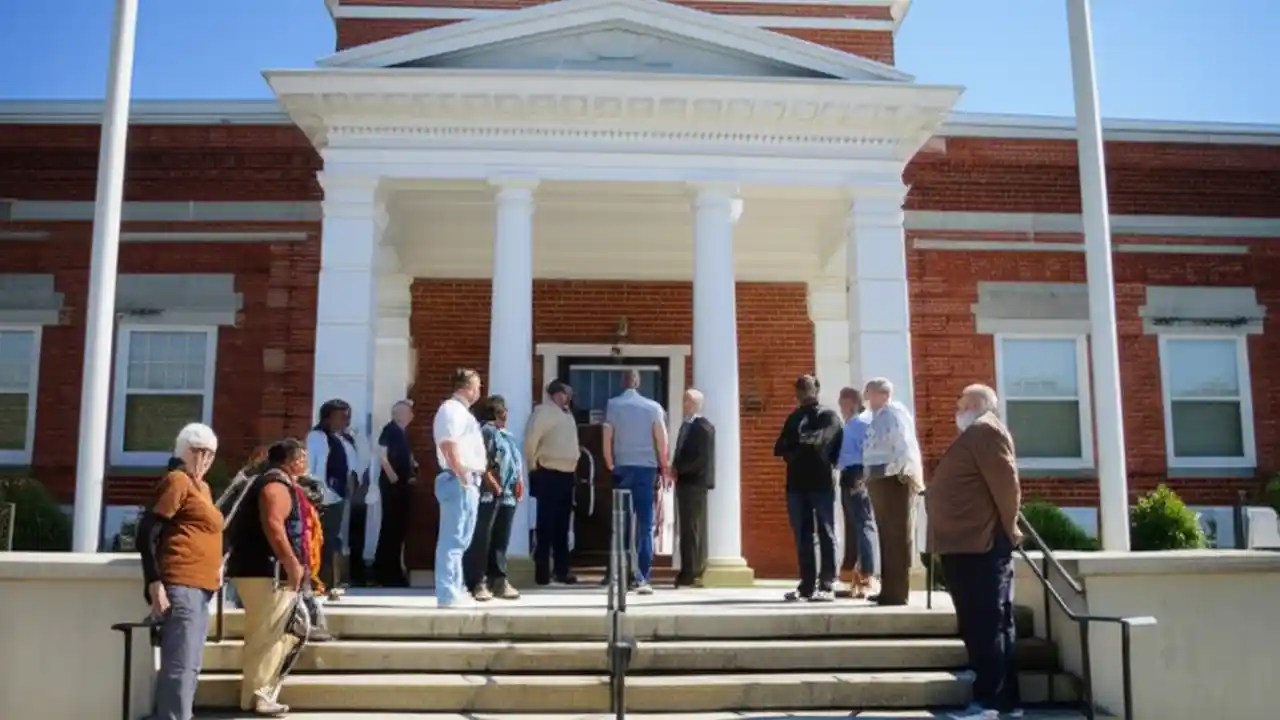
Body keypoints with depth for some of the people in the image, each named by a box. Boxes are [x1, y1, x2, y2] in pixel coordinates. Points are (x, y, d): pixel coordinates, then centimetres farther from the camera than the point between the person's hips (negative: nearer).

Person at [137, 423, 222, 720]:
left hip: (200, 587, 10)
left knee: (189, 666, 14)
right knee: (179, 666, -14)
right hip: (181, 586, -10)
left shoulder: (202, 486, 20)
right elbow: (147, 531, -15)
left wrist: (217, 564, 16)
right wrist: (155, 583, -21)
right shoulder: (177, 480, -7)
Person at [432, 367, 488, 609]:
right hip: (459, 482, -11)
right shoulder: (452, 409, -11)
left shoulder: (461, 410, 20)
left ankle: (454, 591, 23)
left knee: (459, 540, 15)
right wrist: (463, 477, -22)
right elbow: (448, 446, -22)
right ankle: (448, 594, -6)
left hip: (468, 482, 11)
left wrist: (477, 470, 15)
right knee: (453, 540, -8)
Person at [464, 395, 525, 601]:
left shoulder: (507, 435, 23)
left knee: (501, 540, 10)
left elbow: (517, 461, 23)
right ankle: (478, 582, -5)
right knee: (481, 539, -6)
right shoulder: (486, 430, -4)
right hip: (489, 494, -9)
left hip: (507, 495, 9)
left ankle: (498, 580, 14)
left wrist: (520, 482, 10)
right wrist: (491, 481, -19)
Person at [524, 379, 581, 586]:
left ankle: (561, 570, 20)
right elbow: (530, 439, -19)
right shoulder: (543, 411, -12)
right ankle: (542, 572, 4)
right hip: (549, 476, -8)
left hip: (567, 475, 8)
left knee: (562, 526, 13)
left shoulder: (566, 414, 15)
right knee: (546, 526, -3)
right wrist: (533, 466, -11)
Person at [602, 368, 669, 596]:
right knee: (645, 524, 0)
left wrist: (610, 465, 9)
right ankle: (642, 577, -7)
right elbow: (661, 440, 0)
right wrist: (663, 468, 9)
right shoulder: (653, 407, 2)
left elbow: (607, 438, -2)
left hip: (622, 468, 1)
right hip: (646, 468, -1)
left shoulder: (612, 405, 2)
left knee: (622, 523, 9)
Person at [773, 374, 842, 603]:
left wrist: (793, 450, -6)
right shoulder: (793, 418, 18)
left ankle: (826, 586, 0)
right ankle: (807, 585, 11)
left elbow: (821, 440, -15)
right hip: (796, 484, 5)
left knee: (825, 535, -1)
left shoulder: (828, 416, 3)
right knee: (802, 537, 6)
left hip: (821, 483, -5)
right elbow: (779, 448, 10)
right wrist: (801, 447, -5)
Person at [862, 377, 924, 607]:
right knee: (887, 536, 13)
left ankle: (897, 592, -1)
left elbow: (906, 447, -20)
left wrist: (906, 473, -20)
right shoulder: (879, 416, 16)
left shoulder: (895, 413, -11)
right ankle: (889, 590, 21)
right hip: (881, 480, 10)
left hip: (895, 480, -10)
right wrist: (868, 476, 15)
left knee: (897, 536, -5)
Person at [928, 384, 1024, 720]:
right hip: (971, 542, 10)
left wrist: (1007, 529, -12)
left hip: (979, 543, -10)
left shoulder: (984, 430, -9)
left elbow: (1005, 482, -17)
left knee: (984, 624, -9)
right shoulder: (975, 435, 22)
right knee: (991, 623, 11)